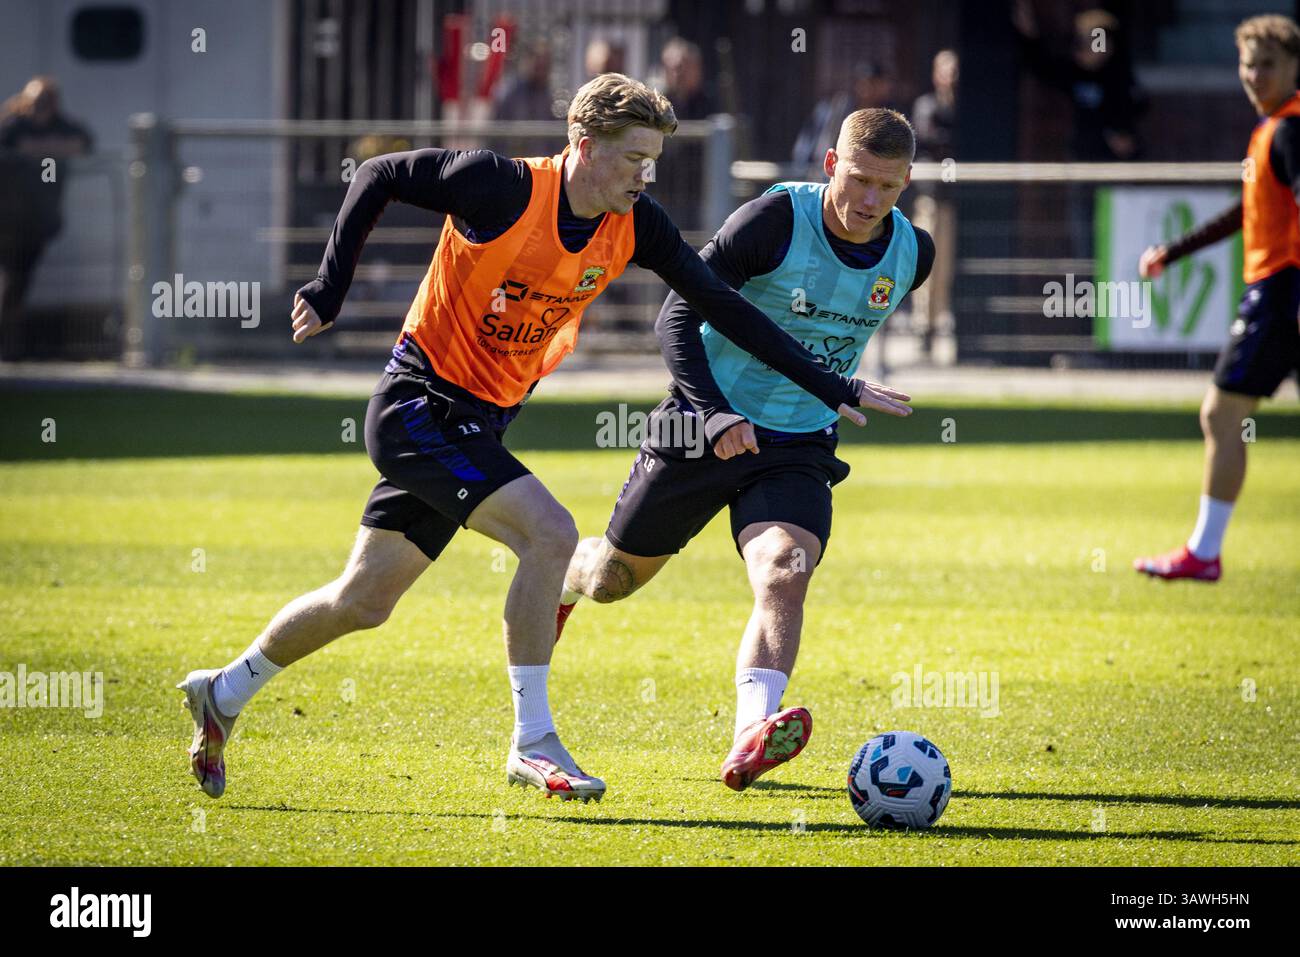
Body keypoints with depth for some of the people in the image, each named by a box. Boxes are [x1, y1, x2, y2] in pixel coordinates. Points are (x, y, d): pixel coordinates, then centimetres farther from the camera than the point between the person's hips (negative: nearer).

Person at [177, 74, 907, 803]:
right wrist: (330, 291, -12)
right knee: (550, 532, -23)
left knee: (362, 602, 13)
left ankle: (224, 694, 32)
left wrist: (831, 387, -1)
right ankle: (533, 742, -14)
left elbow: (721, 305, 1)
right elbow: (377, 177, -9)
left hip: (478, 425, 7)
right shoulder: (502, 187, -21)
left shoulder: (634, 225, -4)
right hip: (418, 404, -7)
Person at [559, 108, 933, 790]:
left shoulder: (912, 255, -2)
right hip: (705, 428, -2)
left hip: (799, 448, 2)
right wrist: (714, 413, -29)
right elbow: (678, 316, -18)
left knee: (785, 575, -27)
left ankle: (749, 744, -44)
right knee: (615, 576, 15)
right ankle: (560, 582, 53)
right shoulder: (775, 221, -18)